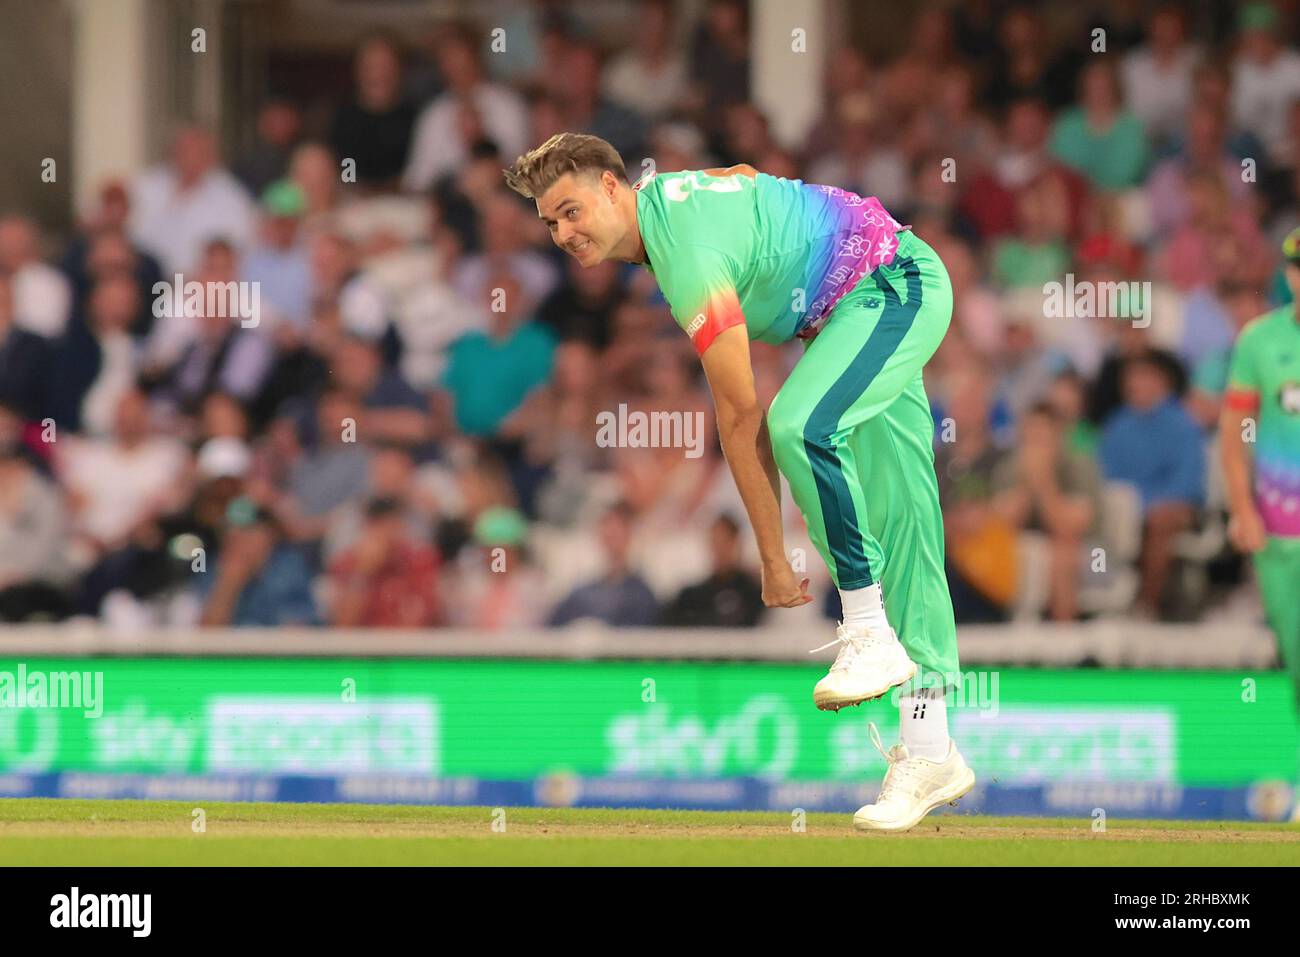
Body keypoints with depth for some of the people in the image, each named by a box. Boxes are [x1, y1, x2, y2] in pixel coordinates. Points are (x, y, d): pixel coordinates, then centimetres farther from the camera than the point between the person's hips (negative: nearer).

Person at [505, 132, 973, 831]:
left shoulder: (691, 260, -29)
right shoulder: (661, 193, -2)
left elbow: (740, 419, -26)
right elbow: (747, 178, 21)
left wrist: (773, 559, -22)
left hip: (898, 288, -10)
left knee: (799, 425, -34)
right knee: (899, 517, 4)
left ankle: (870, 633, -23)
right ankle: (928, 748, 0)